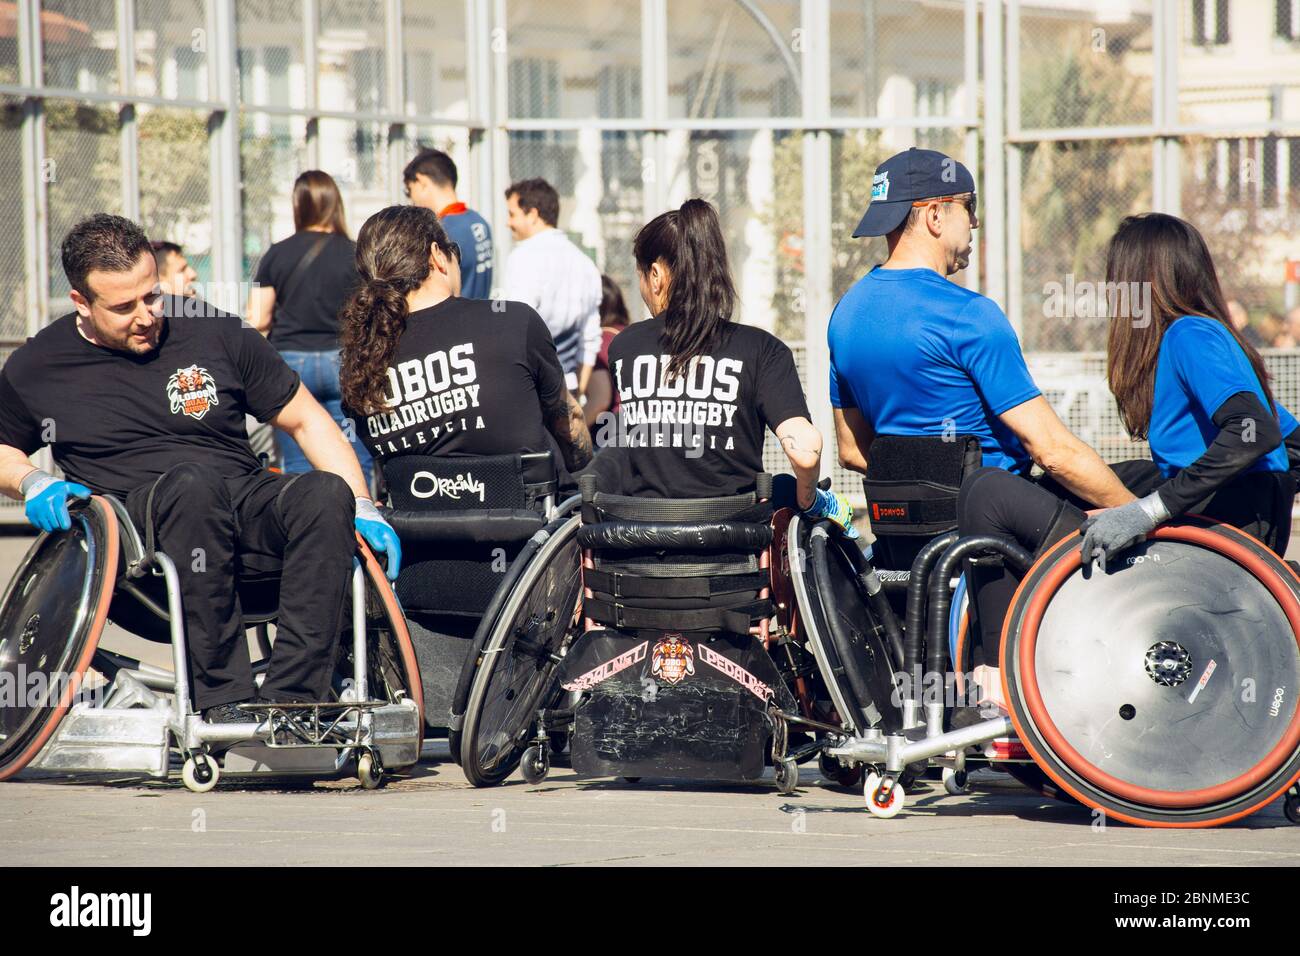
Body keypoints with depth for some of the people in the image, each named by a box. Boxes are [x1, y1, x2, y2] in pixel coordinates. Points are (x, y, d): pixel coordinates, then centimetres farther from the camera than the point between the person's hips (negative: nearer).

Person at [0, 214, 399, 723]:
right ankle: (222, 699, -38)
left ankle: (289, 702, -37)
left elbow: (306, 420, 13)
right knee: (192, 483, -38)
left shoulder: (217, 336, 8)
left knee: (326, 493, -31)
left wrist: (362, 508, 2)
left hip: (244, 501, 2)